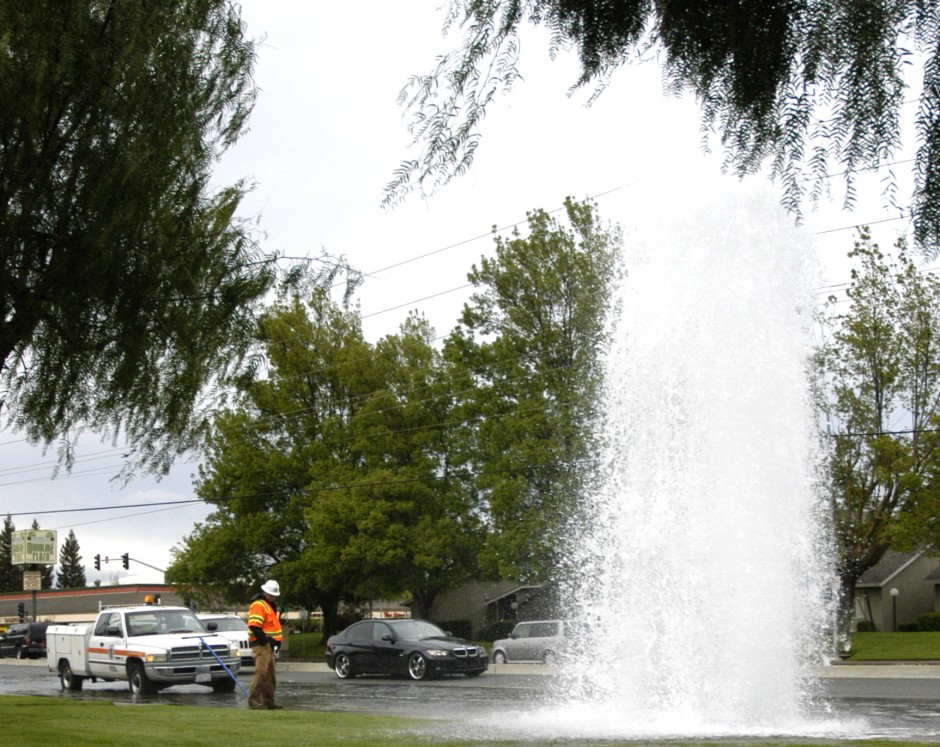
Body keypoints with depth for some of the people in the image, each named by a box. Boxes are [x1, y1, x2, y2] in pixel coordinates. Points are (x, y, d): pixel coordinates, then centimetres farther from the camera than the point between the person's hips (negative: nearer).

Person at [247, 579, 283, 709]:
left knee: (270, 675, 13)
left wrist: (276, 641, 15)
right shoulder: (258, 605, -13)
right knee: (261, 673, -14)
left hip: (268, 645, 11)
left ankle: (268, 701, 19)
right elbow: (254, 626, -22)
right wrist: (266, 640, -21)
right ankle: (254, 701, -12)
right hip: (261, 645, -11)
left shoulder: (270, 605, 20)